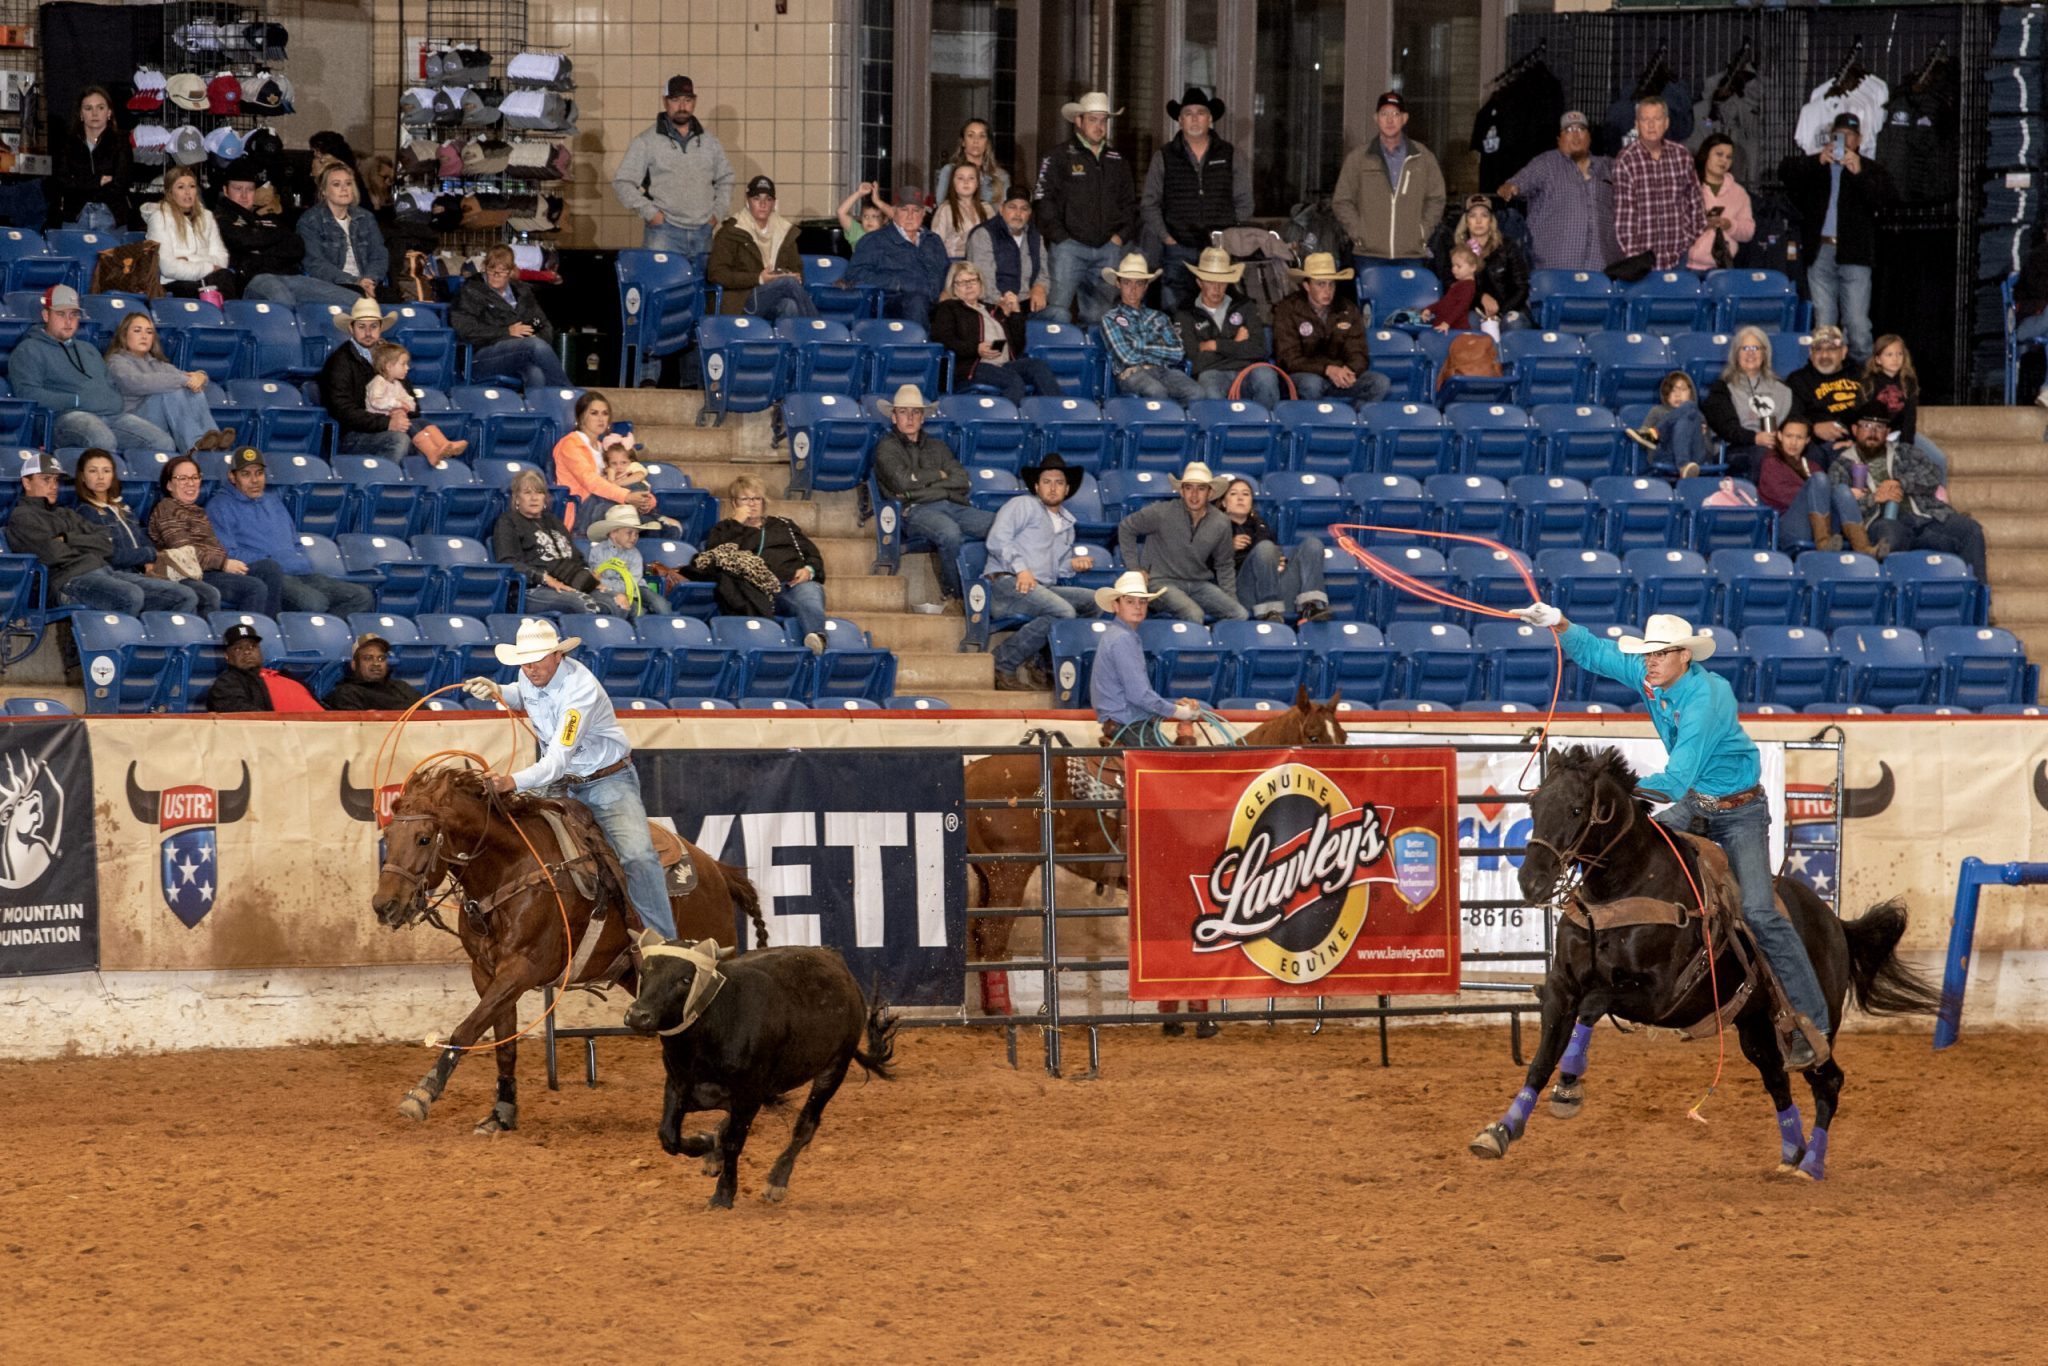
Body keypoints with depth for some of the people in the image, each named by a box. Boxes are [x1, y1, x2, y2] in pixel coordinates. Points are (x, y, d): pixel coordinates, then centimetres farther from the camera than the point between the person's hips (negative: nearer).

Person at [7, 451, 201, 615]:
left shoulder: (67, 515, 32)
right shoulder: (22, 517, 8)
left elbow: (107, 545, 17)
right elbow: (52, 554, -9)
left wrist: (69, 540, 2)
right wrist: (88, 547, 9)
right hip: (71, 578, -8)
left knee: (186, 598, -8)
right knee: (131, 596, -40)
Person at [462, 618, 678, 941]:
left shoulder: (581, 689, -30)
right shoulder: (530, 678, -7)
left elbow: (559, 760, -39)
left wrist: (514, 782, -54)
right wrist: (496, 691, 1)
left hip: (607, 781, -7)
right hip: (559, 784, 7)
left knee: (638, 857, -23)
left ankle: (665, 942, -16)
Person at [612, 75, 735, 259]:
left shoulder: (710, 143, 14)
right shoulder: (647, 142, 0)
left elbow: (725, 179, 26)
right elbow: (622, 183, -1)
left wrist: (717, 213, 12)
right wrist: (650, 213, -9)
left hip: (702, 234, 4)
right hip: (665, 233, -4)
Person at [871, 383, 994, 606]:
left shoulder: (937, 447, 30)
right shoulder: (887, 448, 16)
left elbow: (961, 480, 13)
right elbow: (902, 481, -3)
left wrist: (922, 483, 0)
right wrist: (938, 475, 10)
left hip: (954, 506, 5)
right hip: (917, 511, -5)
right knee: (949, 532, -40)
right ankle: (955, 592, -24)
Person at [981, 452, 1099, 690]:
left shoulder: (1067, 524, 31)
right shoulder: (1023, 505, 10)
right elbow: (997, 539, -5)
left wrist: (1073, 565, 12)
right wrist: (1021, 569, -16)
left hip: (1043, 589, 8)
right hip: (1005, 584, -8)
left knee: (1095, 601, -12)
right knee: (1063, 612, -31)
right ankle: (1004, 664, -22)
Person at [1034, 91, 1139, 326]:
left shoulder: (1117, 161, 18)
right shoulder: (1059, 157, 2)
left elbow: (1130, 202, 22)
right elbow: (1043, 201, -4)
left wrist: (1121, 235, 7)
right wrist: (1062, 239, -10)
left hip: (1108, 248, 5)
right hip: (1070, 247, -5)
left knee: (1098, 315, 4)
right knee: (1057, 311, -16)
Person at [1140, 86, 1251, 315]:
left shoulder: (1231, 157, 11)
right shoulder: (1163, 158, 11)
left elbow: (1244, 203, 11)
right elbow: (1149, 204, 10)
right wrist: (1166, 237, -2)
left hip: (1220, 251, 0)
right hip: (1178, 250, 0)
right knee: (1172, 308, -8)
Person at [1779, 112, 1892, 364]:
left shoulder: (1870, 168, 11)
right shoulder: (1814, 165, 15)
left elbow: (1884, 195, -7)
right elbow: (1786, 173, -3)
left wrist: (1859, 173, -23)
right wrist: (1817, 162, -20)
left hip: (1853, 255, -2)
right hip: (1820, 253, 2)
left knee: (1858, 325, -8)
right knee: (1823, 326, 3)